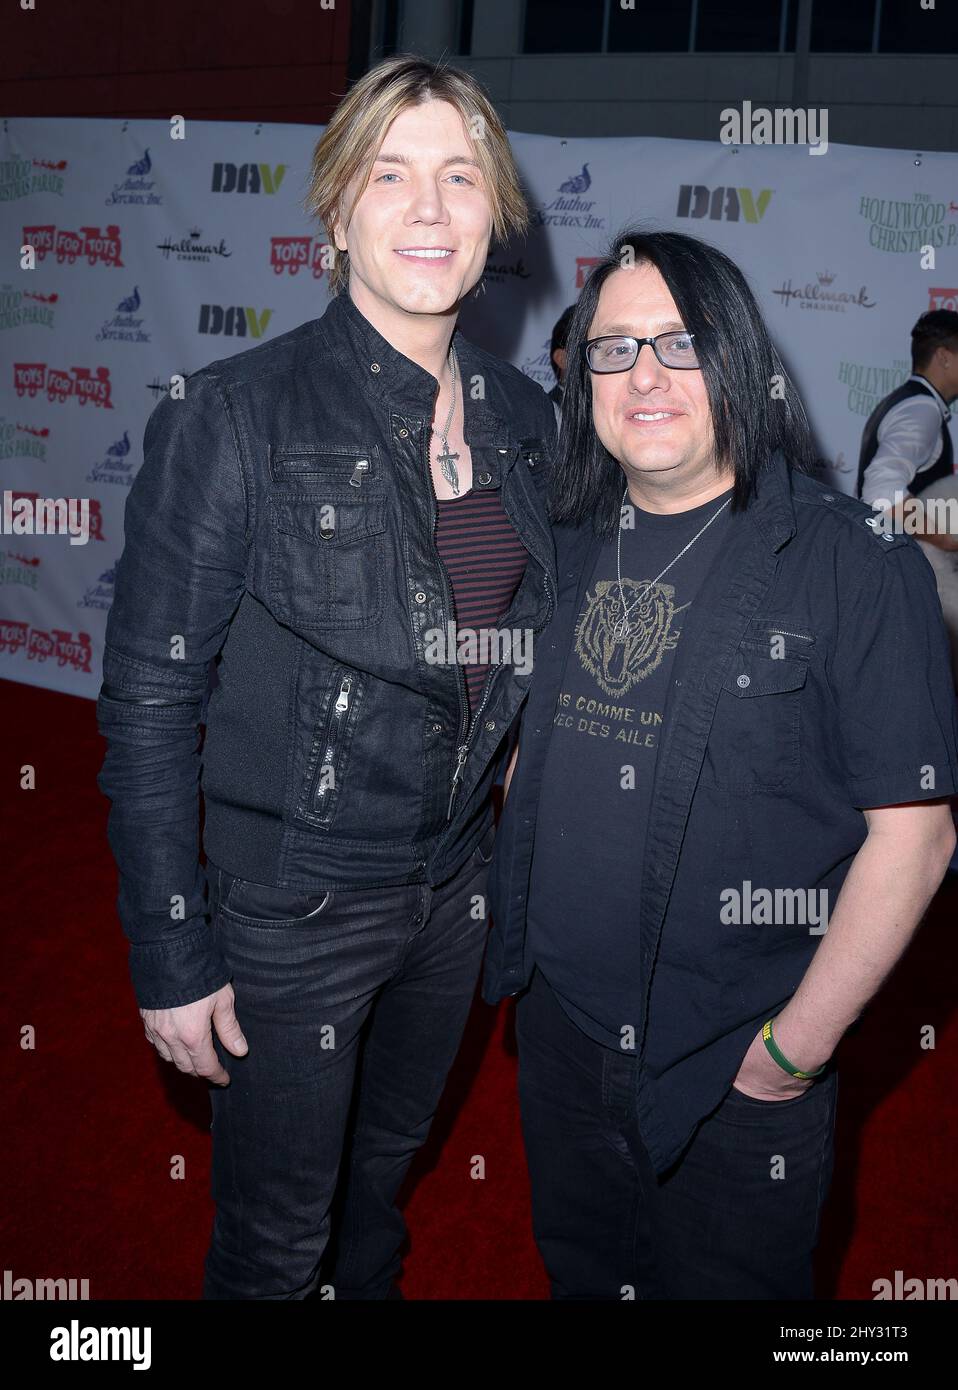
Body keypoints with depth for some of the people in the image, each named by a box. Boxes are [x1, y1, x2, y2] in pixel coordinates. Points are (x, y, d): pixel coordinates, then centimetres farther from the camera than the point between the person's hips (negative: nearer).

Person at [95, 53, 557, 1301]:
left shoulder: (523, 417, 1)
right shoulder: (233, 417, -17)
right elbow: (145, 702, -15)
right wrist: (174, 959, -13)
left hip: (457, 886, 5)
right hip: (292, 904, -5)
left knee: (386, 1173, 28)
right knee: (276, 1239, 15)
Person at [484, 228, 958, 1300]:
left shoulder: (855, 564, -15)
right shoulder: (572, 545, 2)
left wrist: (796, 1048, -15)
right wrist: (514, 914, 5)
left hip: (736, 1071, -5)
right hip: (559, 1024, 5)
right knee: (579, 1272, 26)